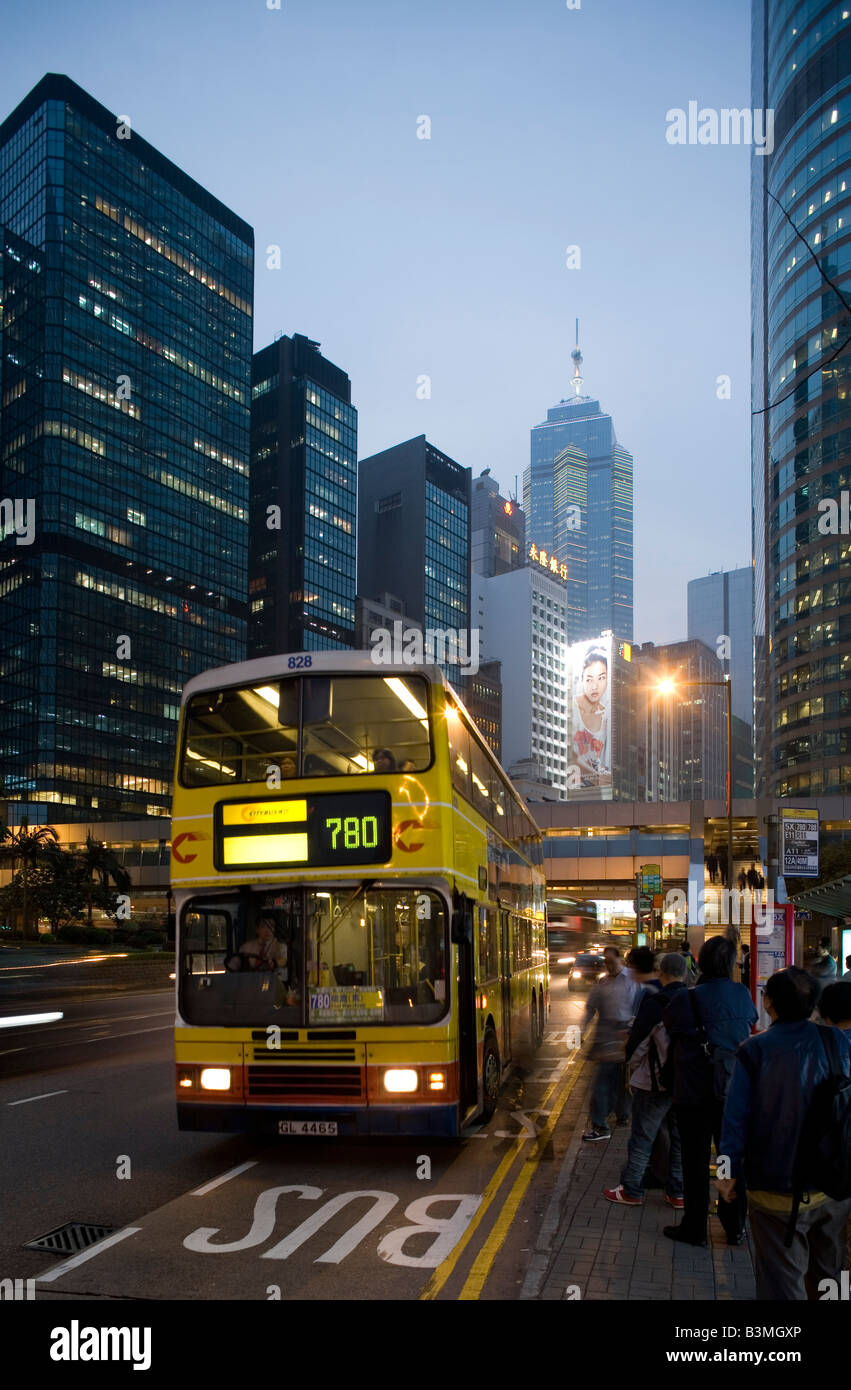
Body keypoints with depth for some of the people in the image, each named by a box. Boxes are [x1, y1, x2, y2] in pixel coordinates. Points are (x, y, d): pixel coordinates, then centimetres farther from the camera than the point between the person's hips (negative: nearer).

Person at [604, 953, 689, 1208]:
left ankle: (631, 1189, 11)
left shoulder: (653, 1002, -15)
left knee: (642, 1136, 5)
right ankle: (678, 1191, 19)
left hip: (655, 1081, -5)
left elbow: (636, 1040, -12)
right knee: (681, 1138, 14)